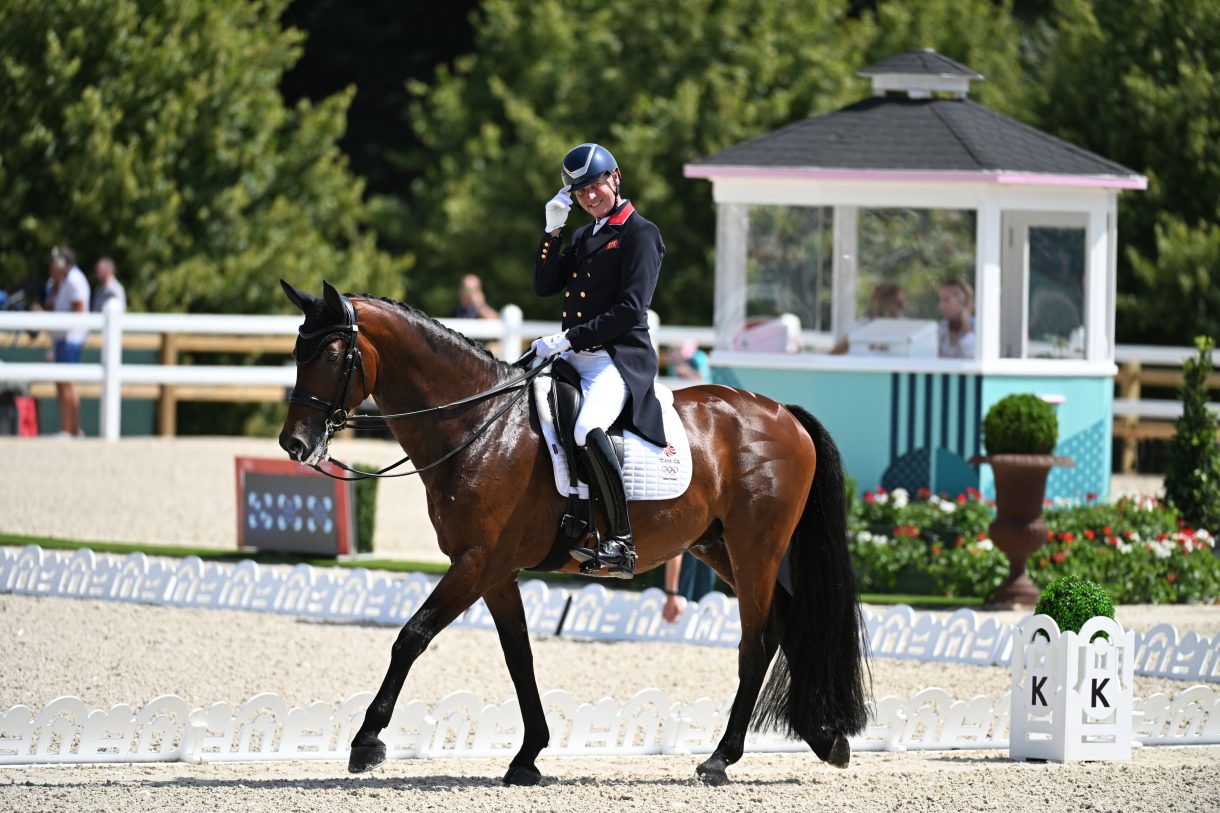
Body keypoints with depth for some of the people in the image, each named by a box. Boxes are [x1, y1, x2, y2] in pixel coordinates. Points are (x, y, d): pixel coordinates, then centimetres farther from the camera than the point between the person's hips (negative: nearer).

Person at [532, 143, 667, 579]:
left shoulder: (640, 234, -5)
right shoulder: (582, 236, 20)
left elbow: (630, 310, -14)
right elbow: (545, 286, 12)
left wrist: (568, 338, -17)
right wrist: (553, 230, 4)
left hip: (620, 358, -9)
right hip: (575, 359, 9)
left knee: (587, 429, -35)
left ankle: (621, 542, -33)